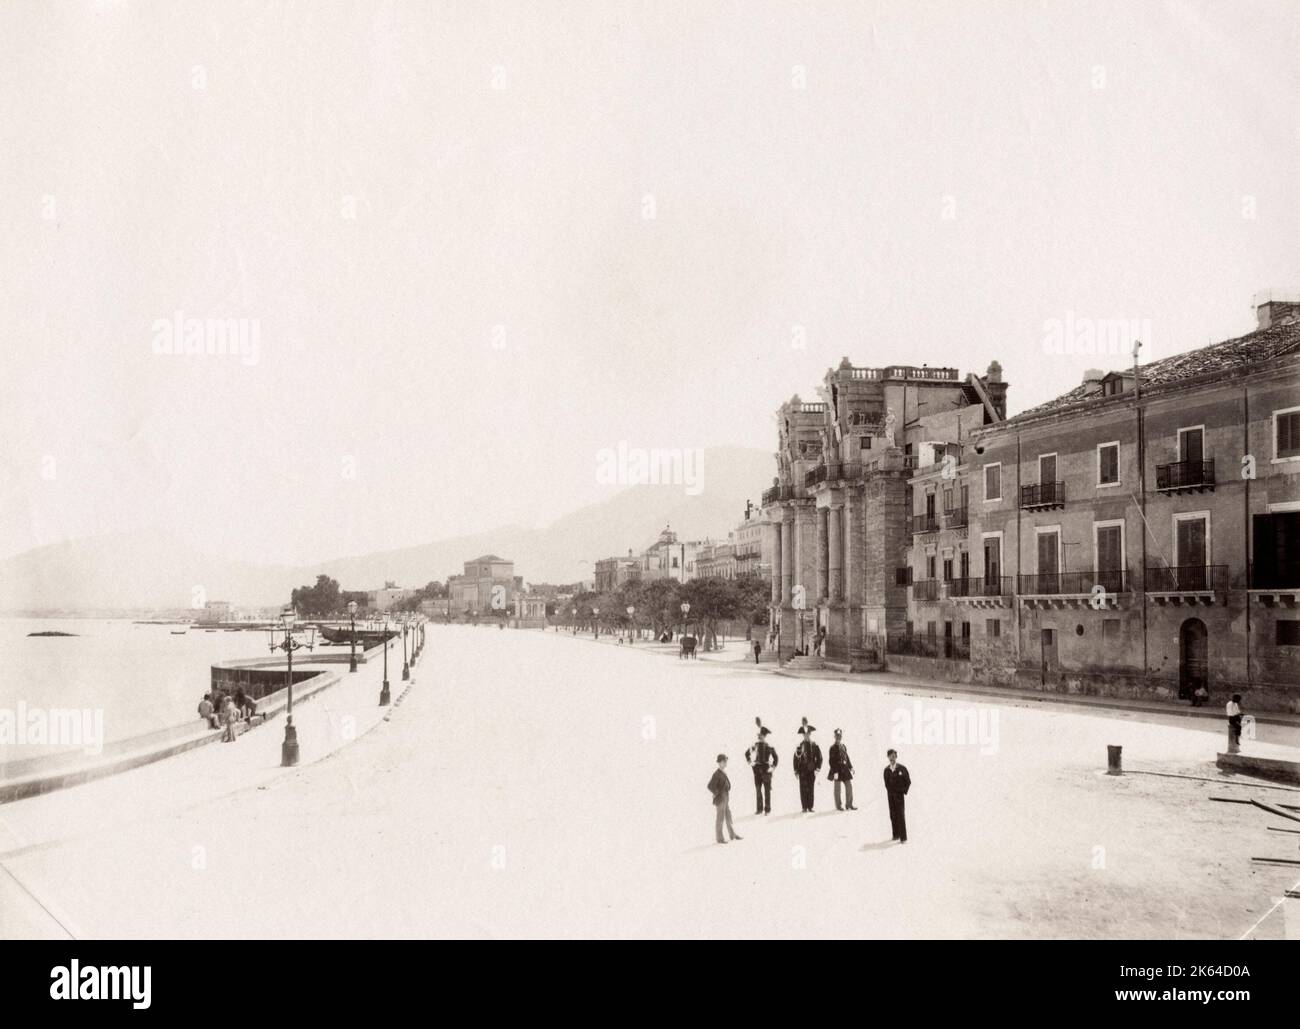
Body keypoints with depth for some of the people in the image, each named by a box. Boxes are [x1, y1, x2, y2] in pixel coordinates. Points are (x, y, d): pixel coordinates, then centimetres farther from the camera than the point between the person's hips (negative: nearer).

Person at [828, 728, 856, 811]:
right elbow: (832, 761, -14)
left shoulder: (843, 746, 10)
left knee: (849, 786, 4)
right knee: (837, 788, 3)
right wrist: (835, 772, -19)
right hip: (837, 770, -6)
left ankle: (849, 804, 12)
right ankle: (838, 806, 11)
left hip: (845, 769, 6)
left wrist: (851, 767, 12)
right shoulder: (833, 748, -10)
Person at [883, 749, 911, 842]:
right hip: (890, 794, 4)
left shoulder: (902, 768, -7)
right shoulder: (887, 770, 4)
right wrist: (889, 790, 3)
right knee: (893, 815, 7)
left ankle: (903, 837, -6)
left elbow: (908, 781, -3)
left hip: (899, 794, -4)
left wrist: (904, 791, -7)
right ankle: (896, 835, 18)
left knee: (900, 815, -7)